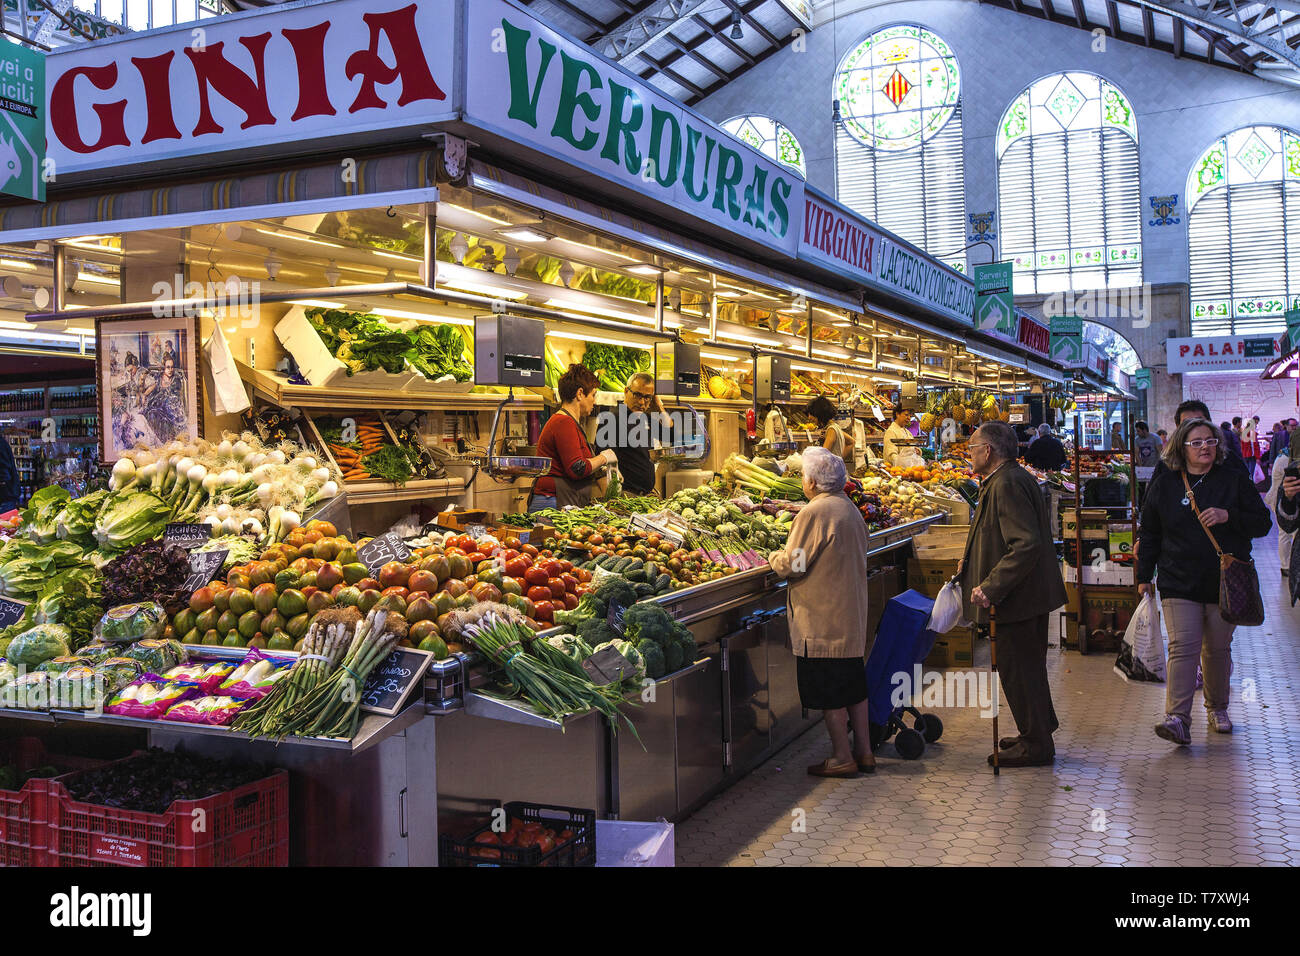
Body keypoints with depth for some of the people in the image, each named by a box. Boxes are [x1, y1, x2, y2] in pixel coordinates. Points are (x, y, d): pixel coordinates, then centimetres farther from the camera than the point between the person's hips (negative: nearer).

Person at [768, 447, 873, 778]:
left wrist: (774, 558, 5)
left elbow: (793, 565, -17)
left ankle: (841, 758, 7)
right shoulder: (850, 509, 11)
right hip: (852, 617, 9)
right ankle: (863, 751, 22)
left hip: (822, 621, -9)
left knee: (829, 692, 0)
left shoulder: (815, 512, -17)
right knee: (854, 685, 16)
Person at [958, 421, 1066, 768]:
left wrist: (990, 587, -29)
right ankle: (1039, 731, 34)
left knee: (1019, 670, 0)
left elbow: (1027, 545, -29)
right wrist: (974, 563, 19)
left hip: (1017, 596, -11)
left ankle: (1036, 745, 12)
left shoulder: (1007, 485, -21)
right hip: (1031, 594, 11)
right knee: (1027, 667, 20)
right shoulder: (1010, 479, 13)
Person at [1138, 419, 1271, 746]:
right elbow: (1149, 534, 13)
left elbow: (1263, 523, 3)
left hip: (1224, 583, 1)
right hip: (1179, 584, -1)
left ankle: (1217, 708, 31)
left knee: (1218, 649, 11)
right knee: (1183, 647, -12)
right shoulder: (1164, 485, 5)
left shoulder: (1235, 480, 4)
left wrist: (1228, 516, -16)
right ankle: (1178, 718, -18)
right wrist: (1144, 576, 11)